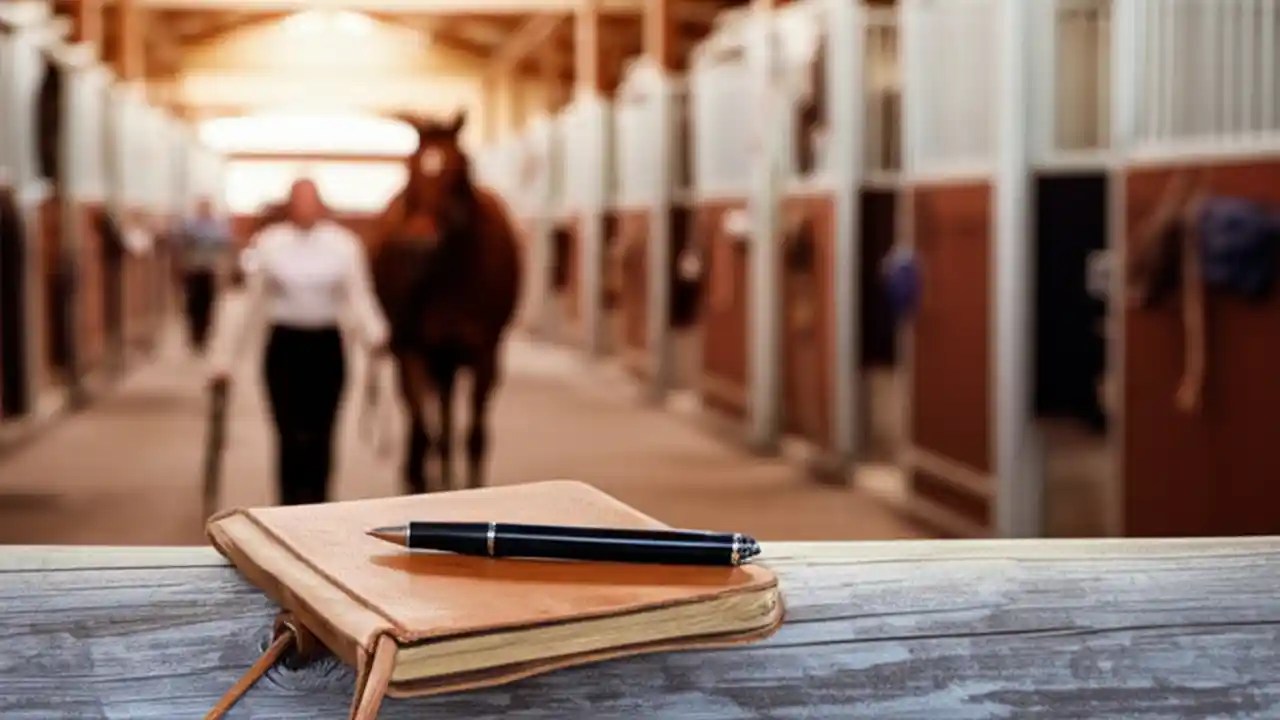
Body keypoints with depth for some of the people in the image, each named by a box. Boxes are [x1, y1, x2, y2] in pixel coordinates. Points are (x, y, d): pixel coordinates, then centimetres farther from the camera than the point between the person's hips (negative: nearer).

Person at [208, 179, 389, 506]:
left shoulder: (345, 244, -1)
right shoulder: (267, 244, 0)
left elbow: (358, 299, -2)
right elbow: (251, 305, 5)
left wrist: (375, 336, -21)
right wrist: (225, 356, 5)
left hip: (326, 347, 1)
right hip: (284, 345, -1)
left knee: (319, 436, 6)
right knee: (292, 436, -5)